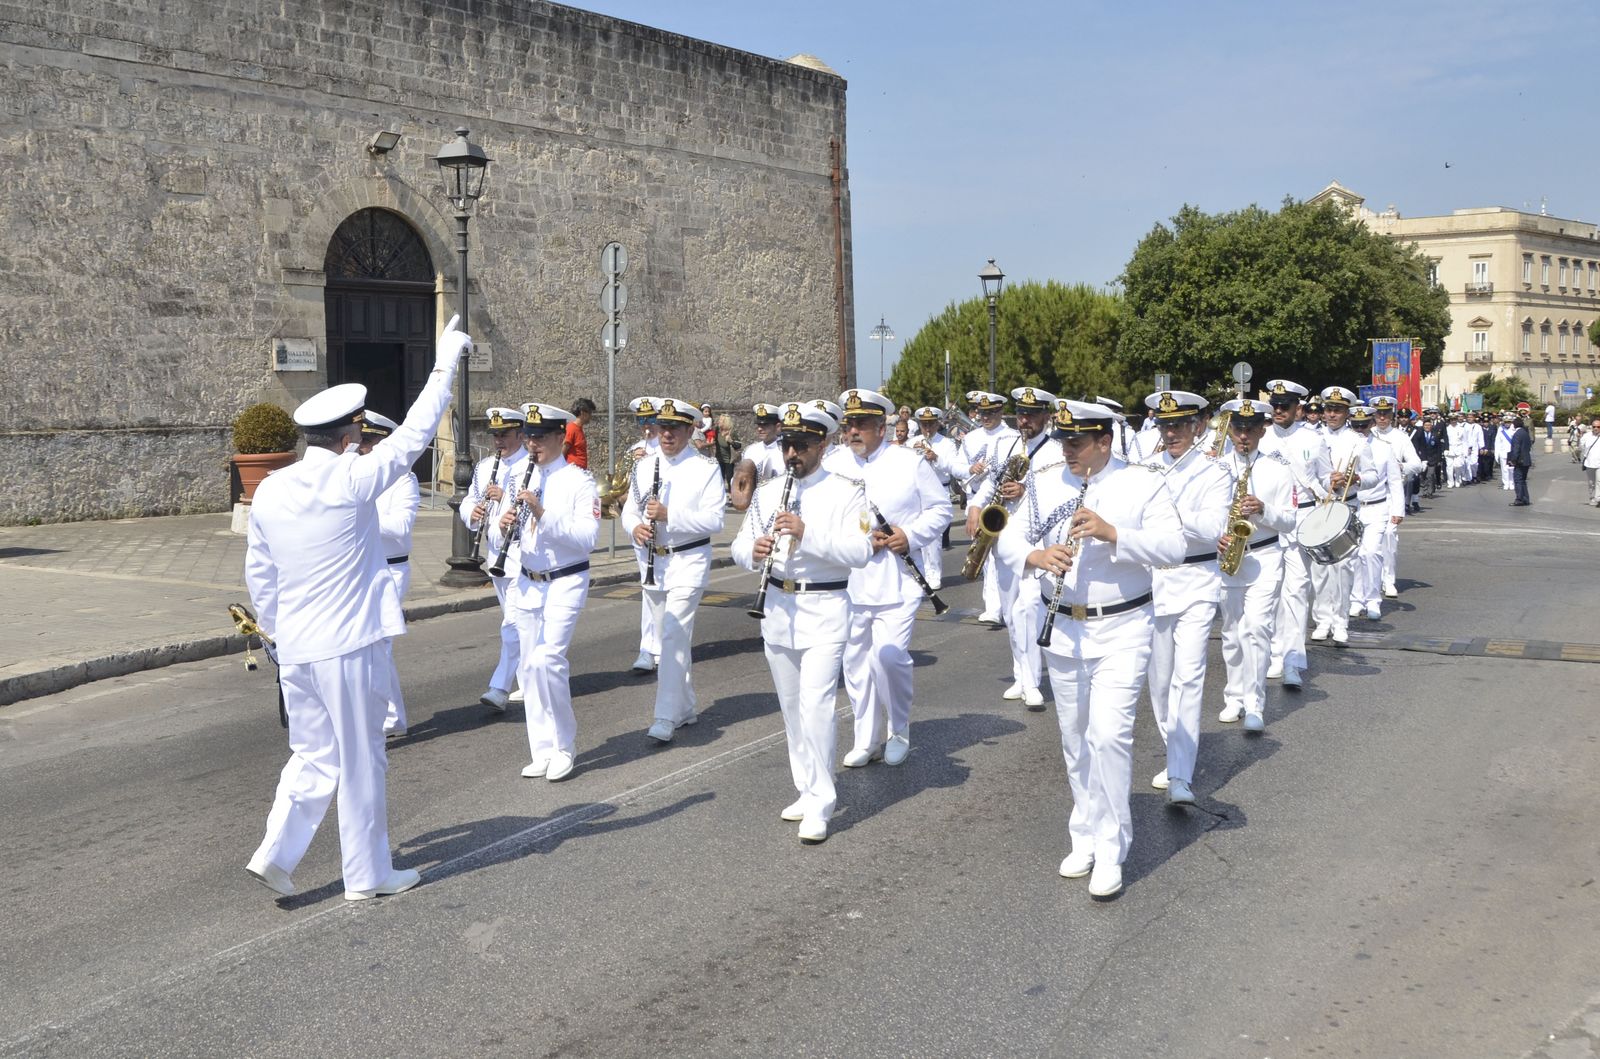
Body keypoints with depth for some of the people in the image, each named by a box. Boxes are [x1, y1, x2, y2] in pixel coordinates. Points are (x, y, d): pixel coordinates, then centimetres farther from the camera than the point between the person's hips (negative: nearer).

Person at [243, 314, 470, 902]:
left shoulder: (270, 490, 3)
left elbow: (259, 577, 11)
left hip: (295, 648, 6)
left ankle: (275, 853, 8)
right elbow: (414, 433, -7)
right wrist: (444, 367, 2)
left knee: (312, 756, 18)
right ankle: (368, 875, 17)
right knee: (362, 763, 6)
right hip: (348, 644, -6)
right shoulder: (352, 480, -15)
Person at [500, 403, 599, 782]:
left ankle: (565, 746, -1)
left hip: (565, 583, -6)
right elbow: (513, 536, 16)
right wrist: (506, 525, -7)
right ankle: (542, 750, 17)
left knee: (547, 659, -18)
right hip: (526, 583, 7)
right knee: (530, 664, 7)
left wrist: (543, 513, -28)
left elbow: (587, 537, -20)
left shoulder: (580, 481, -10)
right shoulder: (524, 480, 9)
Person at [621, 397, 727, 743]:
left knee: (674, 634, -15)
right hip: (652, 562, 6)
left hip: (688, 561, -6)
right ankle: (685, 708, 26)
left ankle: (666, 717, -14)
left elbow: (714, 521, -15)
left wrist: (669, 514, -25)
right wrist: (635, 527, -10)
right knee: (670, 637, 14)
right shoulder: (644, 466, 9)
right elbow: (630, 509, 14)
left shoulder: (706, 468, -8)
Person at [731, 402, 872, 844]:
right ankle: (807, 790, 27)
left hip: (825, 611, -6)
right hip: (777, 609, 6)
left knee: (816, 703, -14)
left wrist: (807, 533, -27)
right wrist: (753, 550, -16)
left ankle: (820, 806, -7)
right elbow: (740, 546, 8)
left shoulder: (845, 493, -6)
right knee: (791, 707, 13)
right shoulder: (766, 493, 9)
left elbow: (860, 552, -17)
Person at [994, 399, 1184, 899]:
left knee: (1109, 735, -13)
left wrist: (1112, 533, -29)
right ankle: (1084, 837, 28)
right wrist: (1035, 555, -22)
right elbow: (1007, 541, 1)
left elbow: (1173, 547, -16)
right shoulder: (1045, 485, 4)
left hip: (1121, 631, -4)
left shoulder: (1143, 484, -7)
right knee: (1075, 739, 13)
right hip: (1062, 630, 5)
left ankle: (1110, 853, -2)